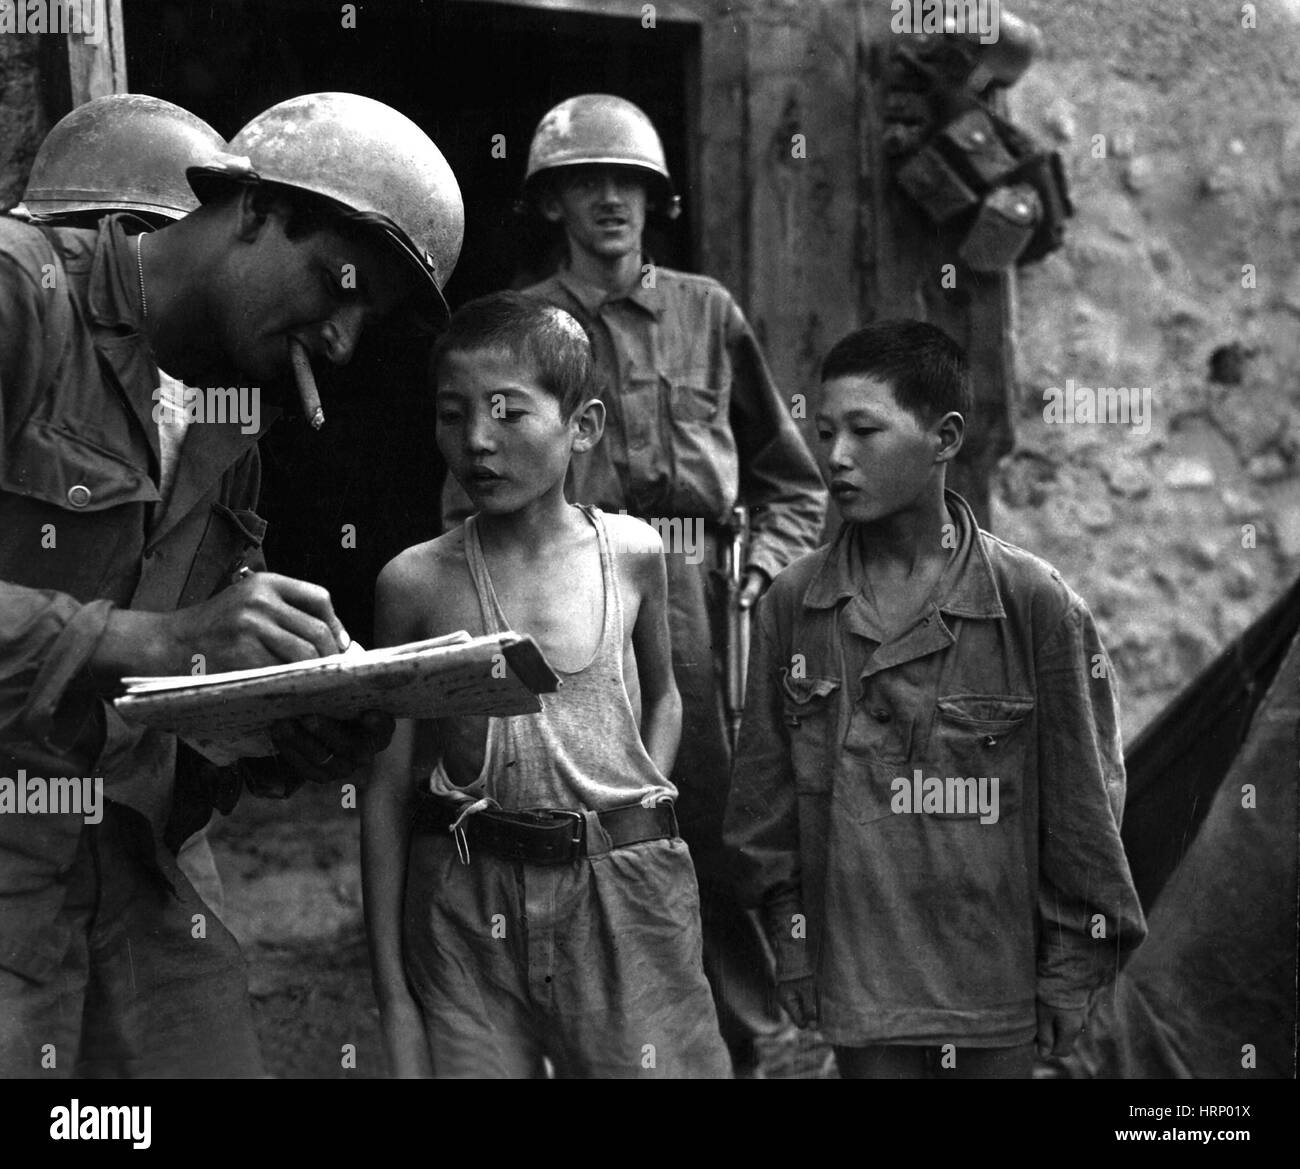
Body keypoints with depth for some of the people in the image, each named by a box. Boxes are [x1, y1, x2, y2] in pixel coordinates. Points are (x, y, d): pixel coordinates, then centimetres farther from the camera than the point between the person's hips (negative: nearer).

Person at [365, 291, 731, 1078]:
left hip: (625, 898, 1)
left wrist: (634, 829, 4)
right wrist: (392, 993, 2)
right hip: (464, 904, -1)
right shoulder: (416, 582, 0)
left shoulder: (632, 553, 3)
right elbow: (388, 792, 3)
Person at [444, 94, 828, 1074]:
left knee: (724, 825, 2)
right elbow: (474, 496, 5)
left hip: (697, 600, 1)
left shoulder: (707, 313, 12)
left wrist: (761, 572, 1)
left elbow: (790, 478, 14)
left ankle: (753, 1039, 13)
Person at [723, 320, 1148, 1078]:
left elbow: (1082, 796, -3)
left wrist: (1071, 971, -2)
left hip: (996, 980, -2)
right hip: (856, 979, 2)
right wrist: (791, 943, 5)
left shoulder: (1033, 603, -8)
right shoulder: (792, 605, 0)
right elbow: (767, 791, 8)